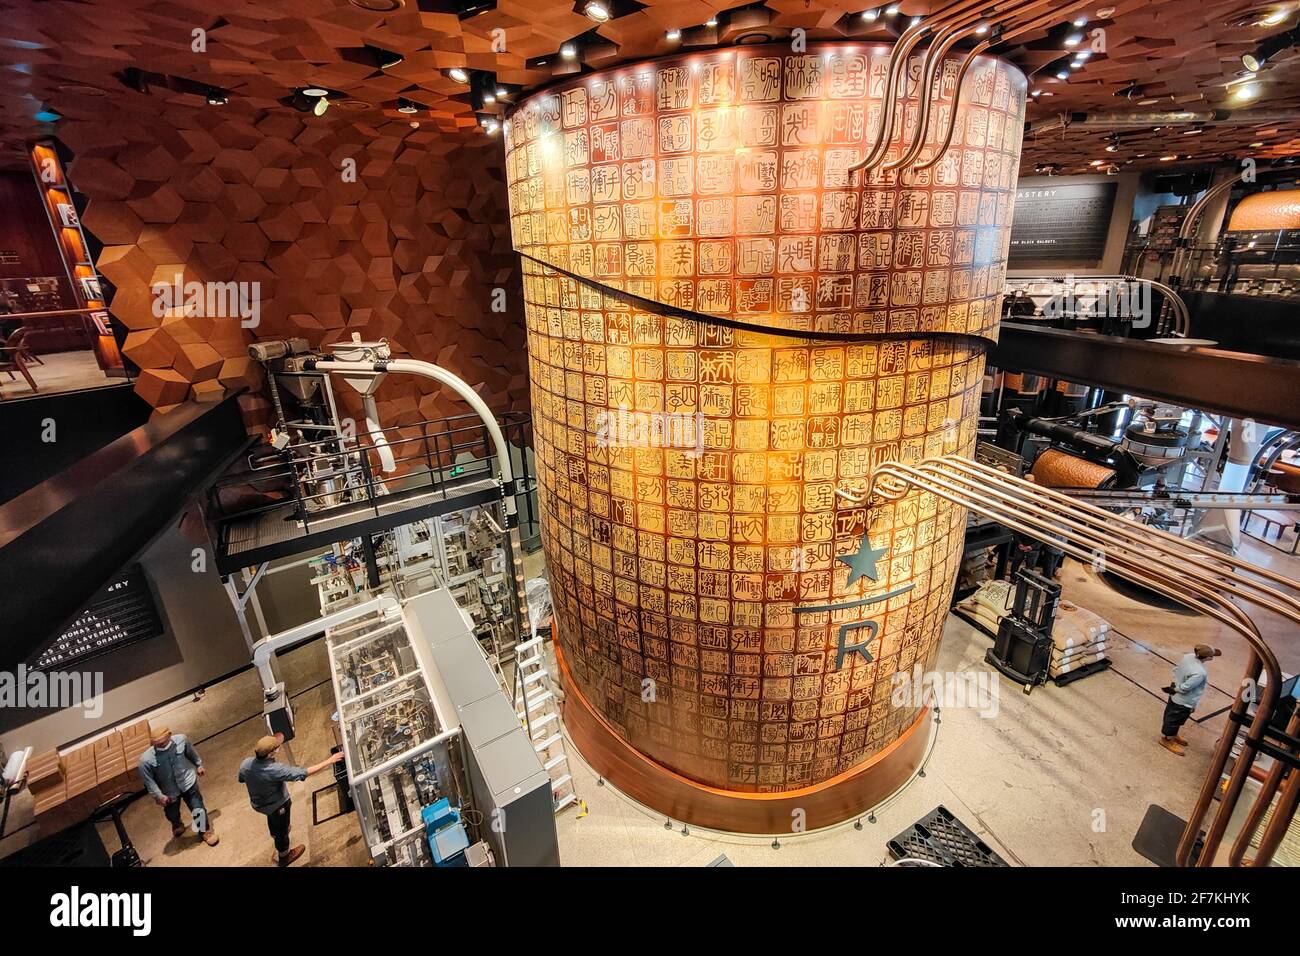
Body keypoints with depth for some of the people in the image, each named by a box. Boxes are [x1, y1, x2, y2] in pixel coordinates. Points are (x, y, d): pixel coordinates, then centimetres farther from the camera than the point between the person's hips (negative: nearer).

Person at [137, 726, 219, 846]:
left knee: (198, 809, 6)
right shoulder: (146, 759, -28)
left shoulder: (181, 739, -24)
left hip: (188, 782, -1)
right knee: (172, 814, 26)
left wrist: (199, 764, 10)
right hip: (169, 791, 1)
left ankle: (205, 831, 34)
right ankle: (177, 826, 63)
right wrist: (159, 795, -15)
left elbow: (191, 752, -3)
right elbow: (148, 780, -14)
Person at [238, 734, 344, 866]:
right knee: (282, 829, 23)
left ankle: (275, 835, 67)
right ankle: (283, 857, 48)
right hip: (277, 805, -6)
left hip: (257, 803, 6)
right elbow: (305, 772, -39)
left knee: (273, 819, 37)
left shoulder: (245, 764, -25)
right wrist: (330, 761, -33)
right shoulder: (276, 770, -43)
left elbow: (242, 779, -2)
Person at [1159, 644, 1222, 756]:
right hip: (1184, 702, -8)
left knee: (1172, 717, 29)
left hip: (1175, 696, 8)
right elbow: (1185, 688, -29)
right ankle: (1166, 739, 38)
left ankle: (1173, 735, 52)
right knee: (1174, 720, 16)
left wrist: (1176, 683, 6)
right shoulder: (1200, 673, -36)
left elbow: (1176, 669, 1)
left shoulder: (1188, 656, -14)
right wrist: (1173, 689, -12)